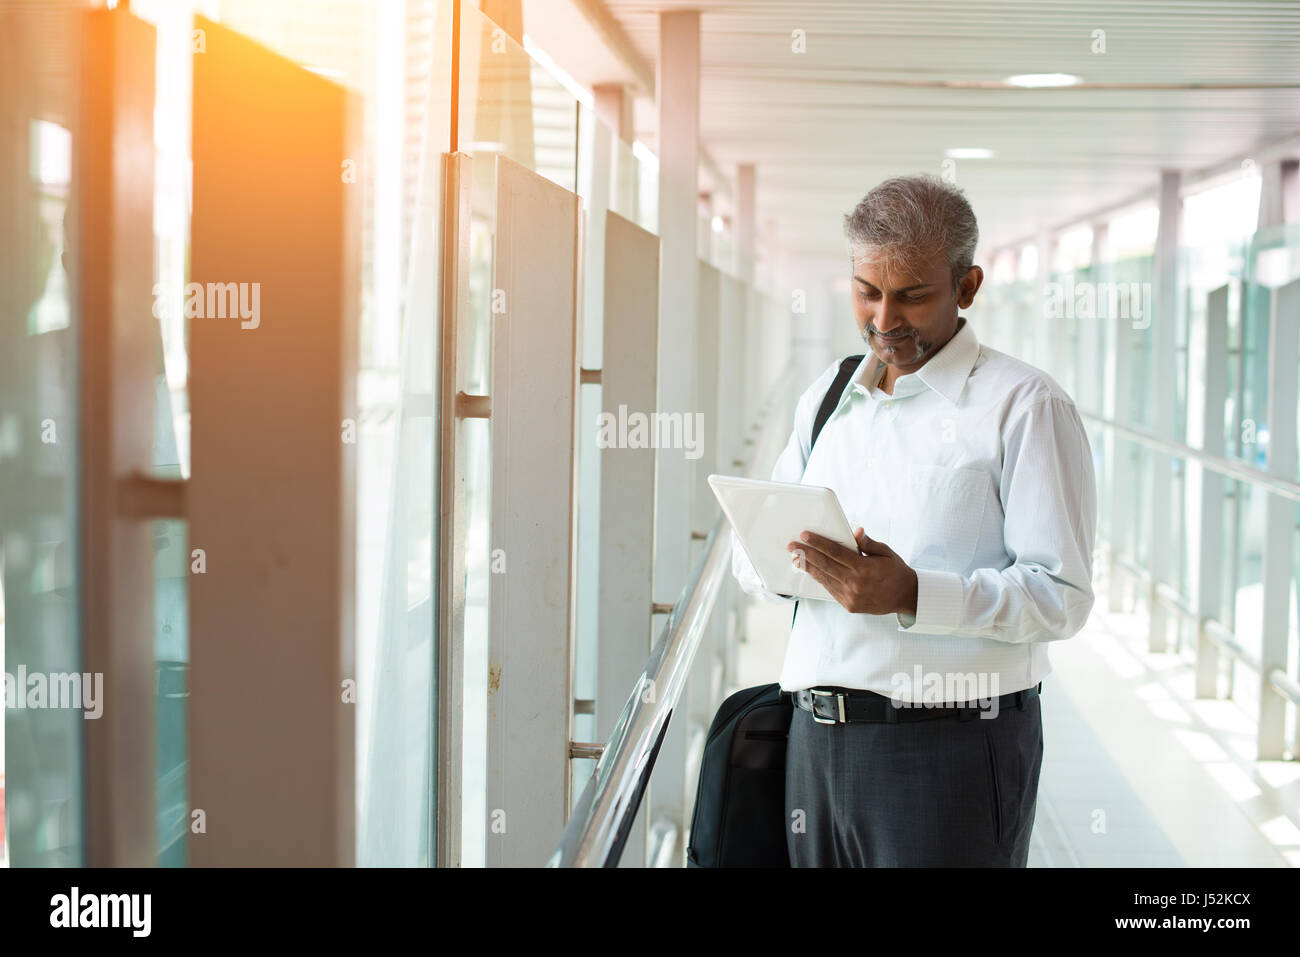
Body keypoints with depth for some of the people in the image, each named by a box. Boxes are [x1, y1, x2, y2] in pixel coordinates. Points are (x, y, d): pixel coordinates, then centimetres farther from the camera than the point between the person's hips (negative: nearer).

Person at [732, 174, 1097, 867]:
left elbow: (1062, 595, -13)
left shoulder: (1023, 405, -5)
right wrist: (785, 562, -9)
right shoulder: (825, 396, 15)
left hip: (952, 750, -5)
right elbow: (750, 553, 14)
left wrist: (911, 594, -25)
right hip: (816, 735, 5)